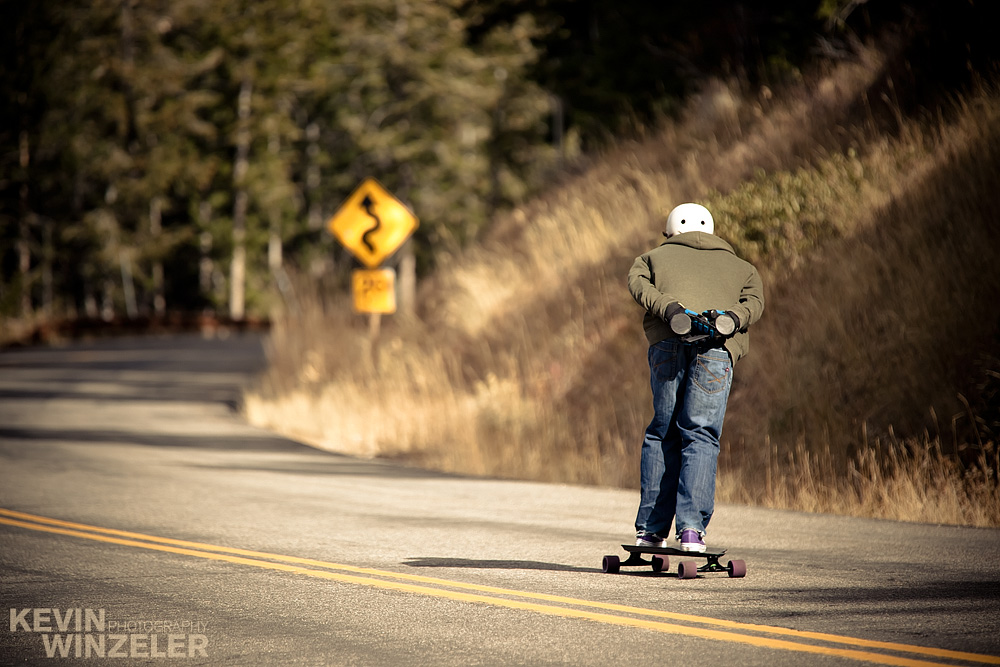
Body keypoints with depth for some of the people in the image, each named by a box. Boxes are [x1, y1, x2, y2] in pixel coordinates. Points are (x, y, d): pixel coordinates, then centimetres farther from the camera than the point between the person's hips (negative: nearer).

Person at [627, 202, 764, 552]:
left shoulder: (655, 257, 31)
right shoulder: (740, 266, 35)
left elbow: (638, 283, 8)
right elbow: (754, 300, 14)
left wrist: (668, 307, -6)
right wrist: (733, 319, -3)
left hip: (668, 340, 0)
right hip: (716, 346, 0)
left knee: (662, 434, 11)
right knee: (700, 437, -1)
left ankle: (651, 529, 8)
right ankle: (692, 529, -16)